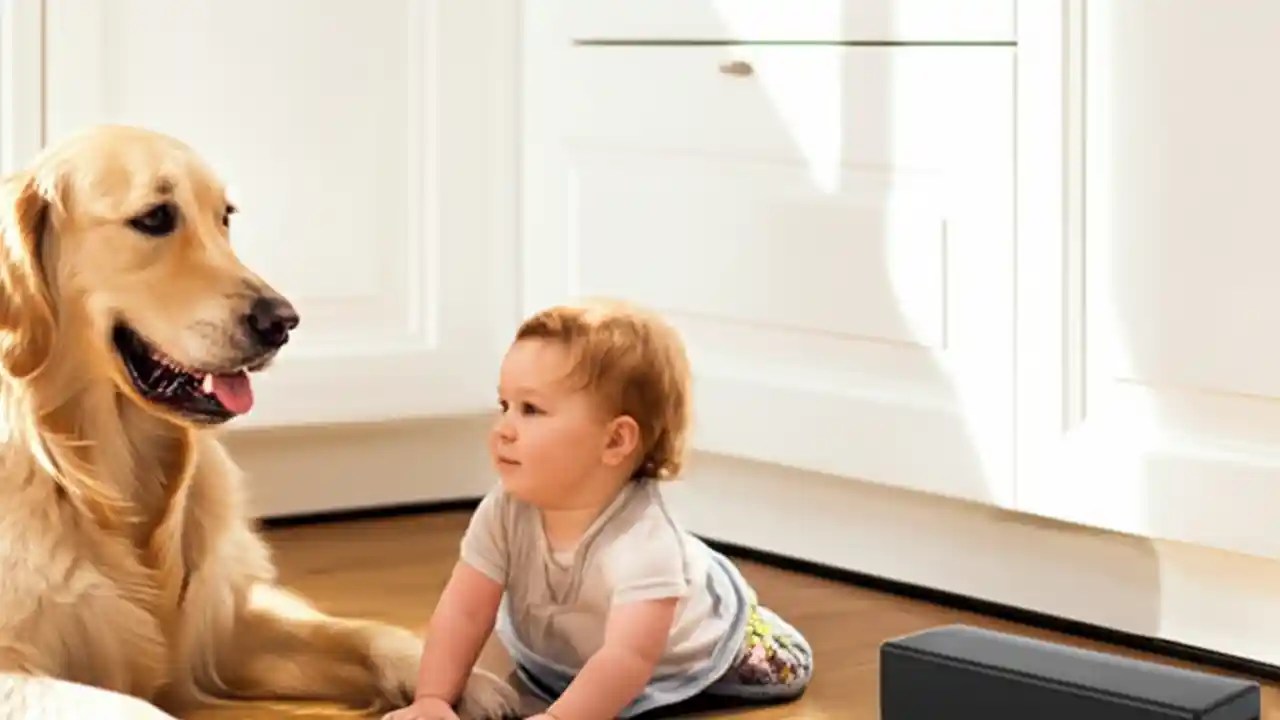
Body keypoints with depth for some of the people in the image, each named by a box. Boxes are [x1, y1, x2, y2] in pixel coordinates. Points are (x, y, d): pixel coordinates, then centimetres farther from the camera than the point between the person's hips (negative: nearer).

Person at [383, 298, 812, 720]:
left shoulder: (642, 541, -50)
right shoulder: (506, 510, -33)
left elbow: (629, 656, -59)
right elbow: (463, 611, -30)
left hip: (687, 644, -4)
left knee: (786, 672, 2)